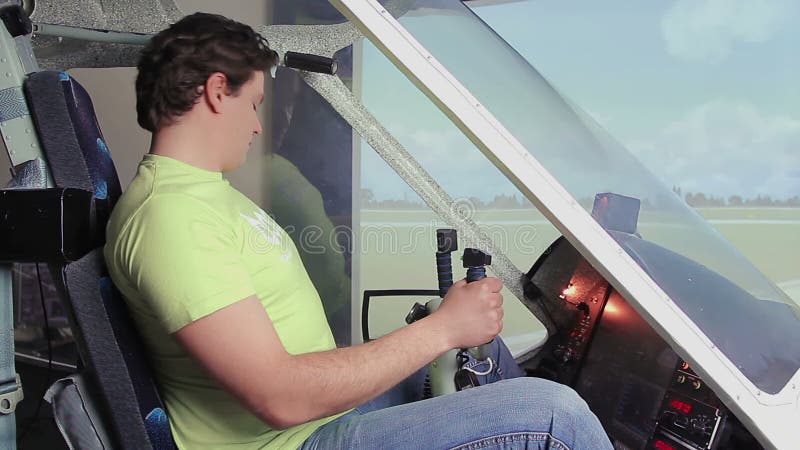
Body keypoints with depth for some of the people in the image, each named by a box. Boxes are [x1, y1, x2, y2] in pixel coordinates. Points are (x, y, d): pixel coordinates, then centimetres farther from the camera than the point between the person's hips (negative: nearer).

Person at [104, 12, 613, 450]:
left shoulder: (203, 189, 12)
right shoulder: (168, 214, -22)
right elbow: (281, 397, -28)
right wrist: (442, 328, -20)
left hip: (323, 401, 10)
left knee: (483, 339, 20)